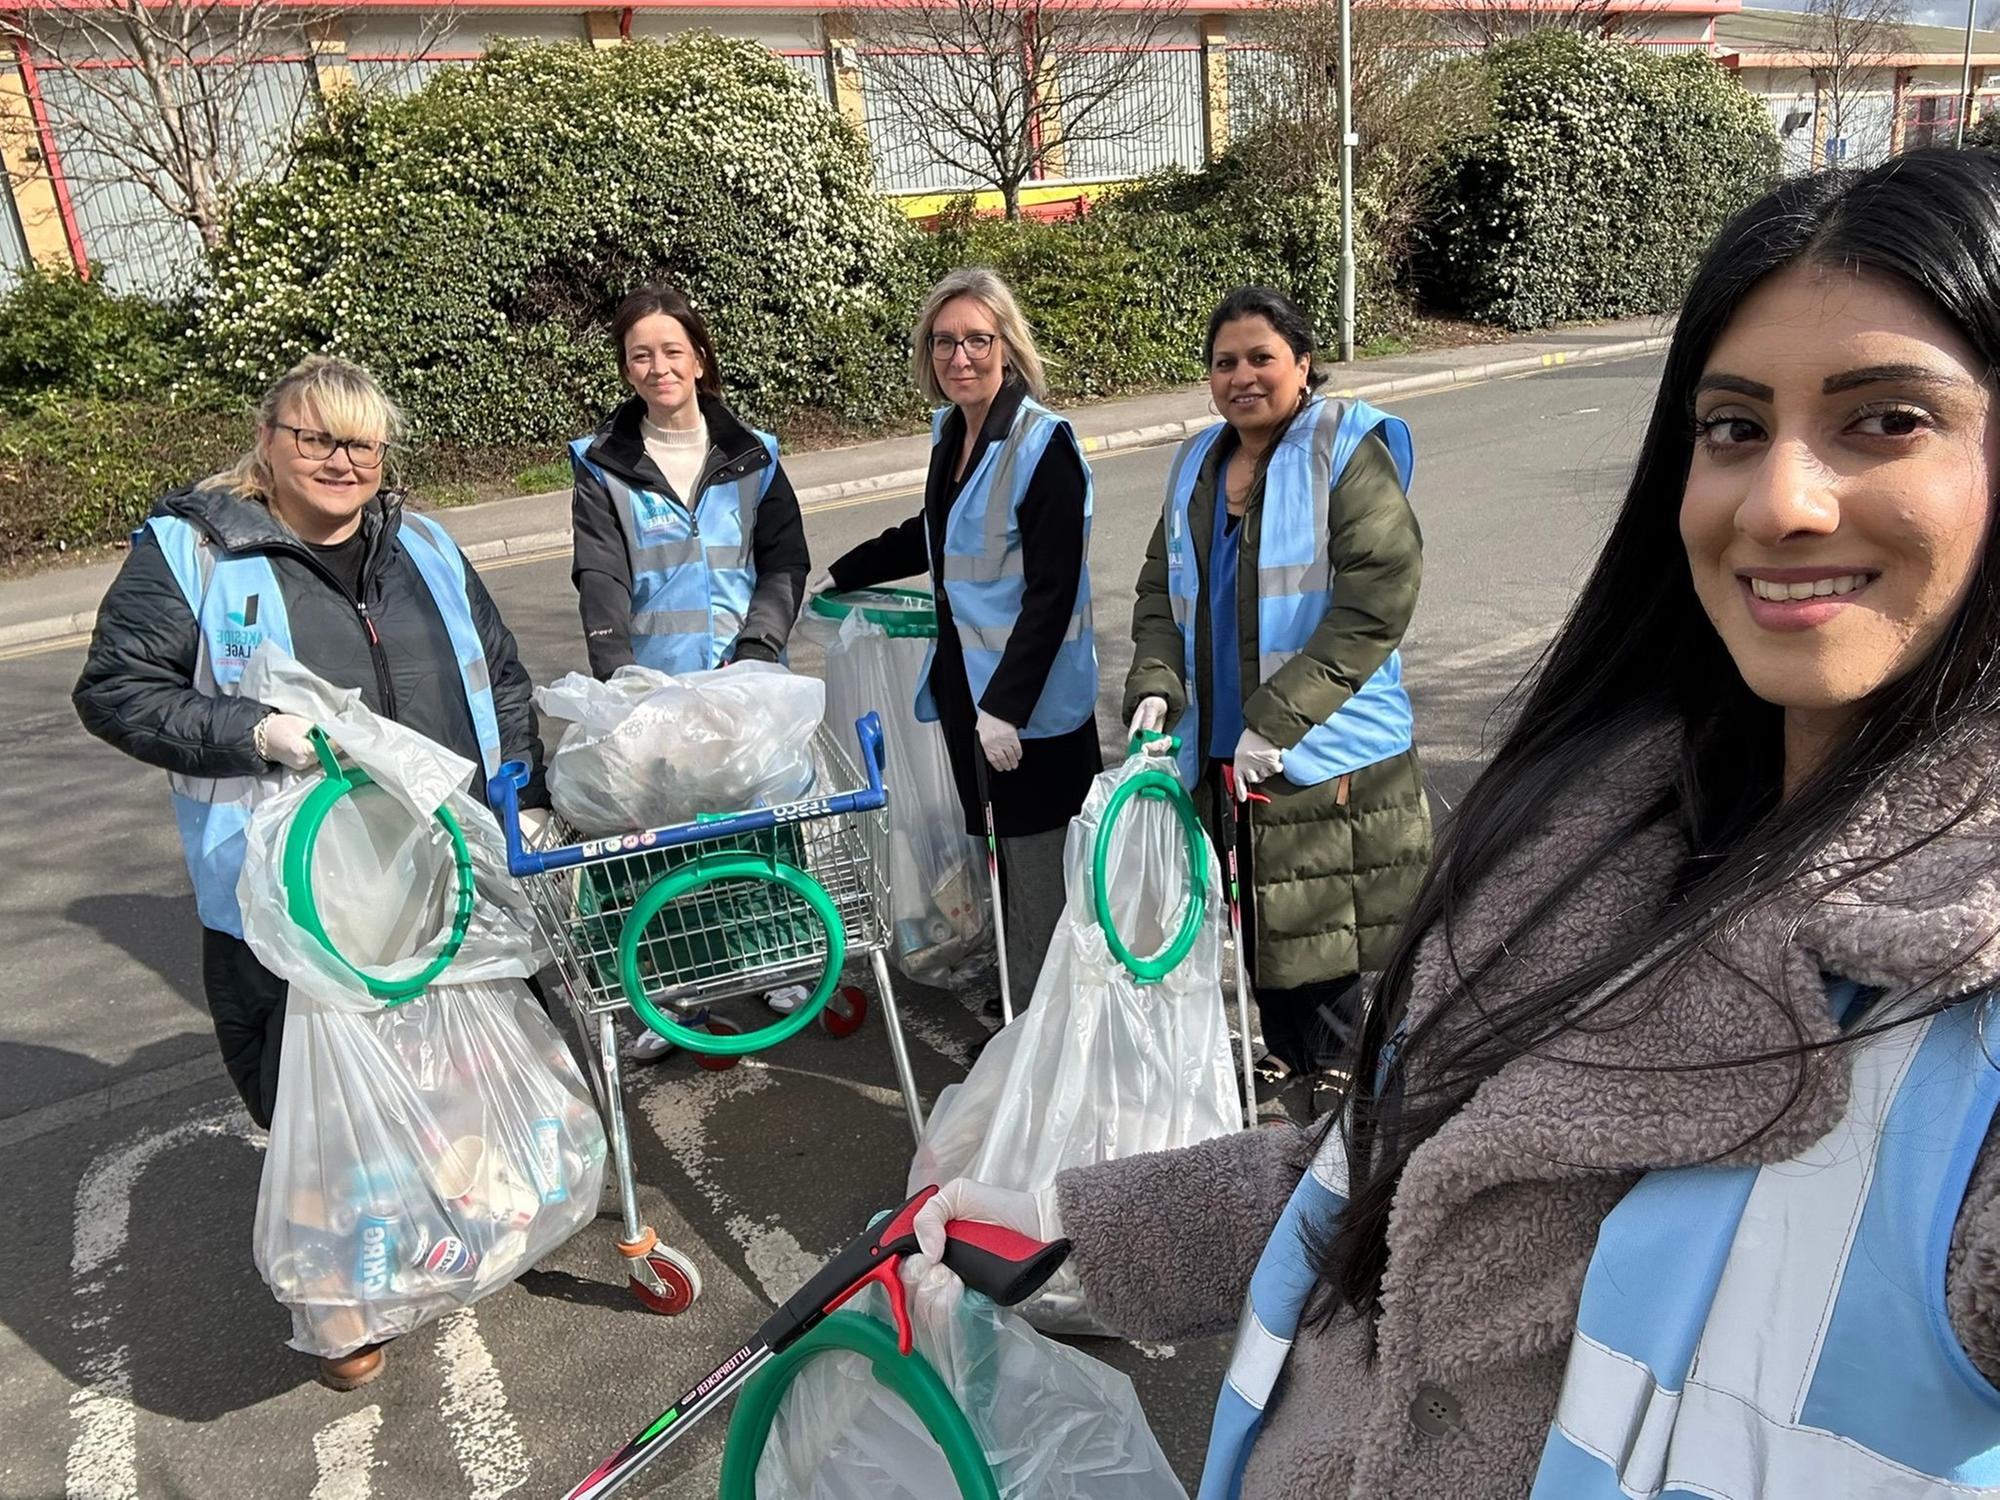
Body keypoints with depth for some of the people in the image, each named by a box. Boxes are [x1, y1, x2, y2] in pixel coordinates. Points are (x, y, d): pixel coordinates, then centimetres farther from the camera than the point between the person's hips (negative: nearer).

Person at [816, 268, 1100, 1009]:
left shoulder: (1041, 443, -15)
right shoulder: (951, 431, 9)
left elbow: (1052, 591, -19)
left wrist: (1006, 705, -23)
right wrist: (846, 573, 34)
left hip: (1030, 700, -7)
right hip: (963, 681, 7)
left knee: (1033, 864, 2)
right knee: (993, 846, 15)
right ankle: (1014, 1000, 30)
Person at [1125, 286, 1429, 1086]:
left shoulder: (1349, 450, -7)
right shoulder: (1197, 464, 13)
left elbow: (1377, 600, -17)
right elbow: (1160, 591, 17)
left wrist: (1277, 718, -20)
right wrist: (1155, 685, -3)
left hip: (1324, 755, -6)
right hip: (1218, 752, 6)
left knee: (1314, 945, 1)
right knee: (1258, 931, 17)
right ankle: (1284, 1067, 35)